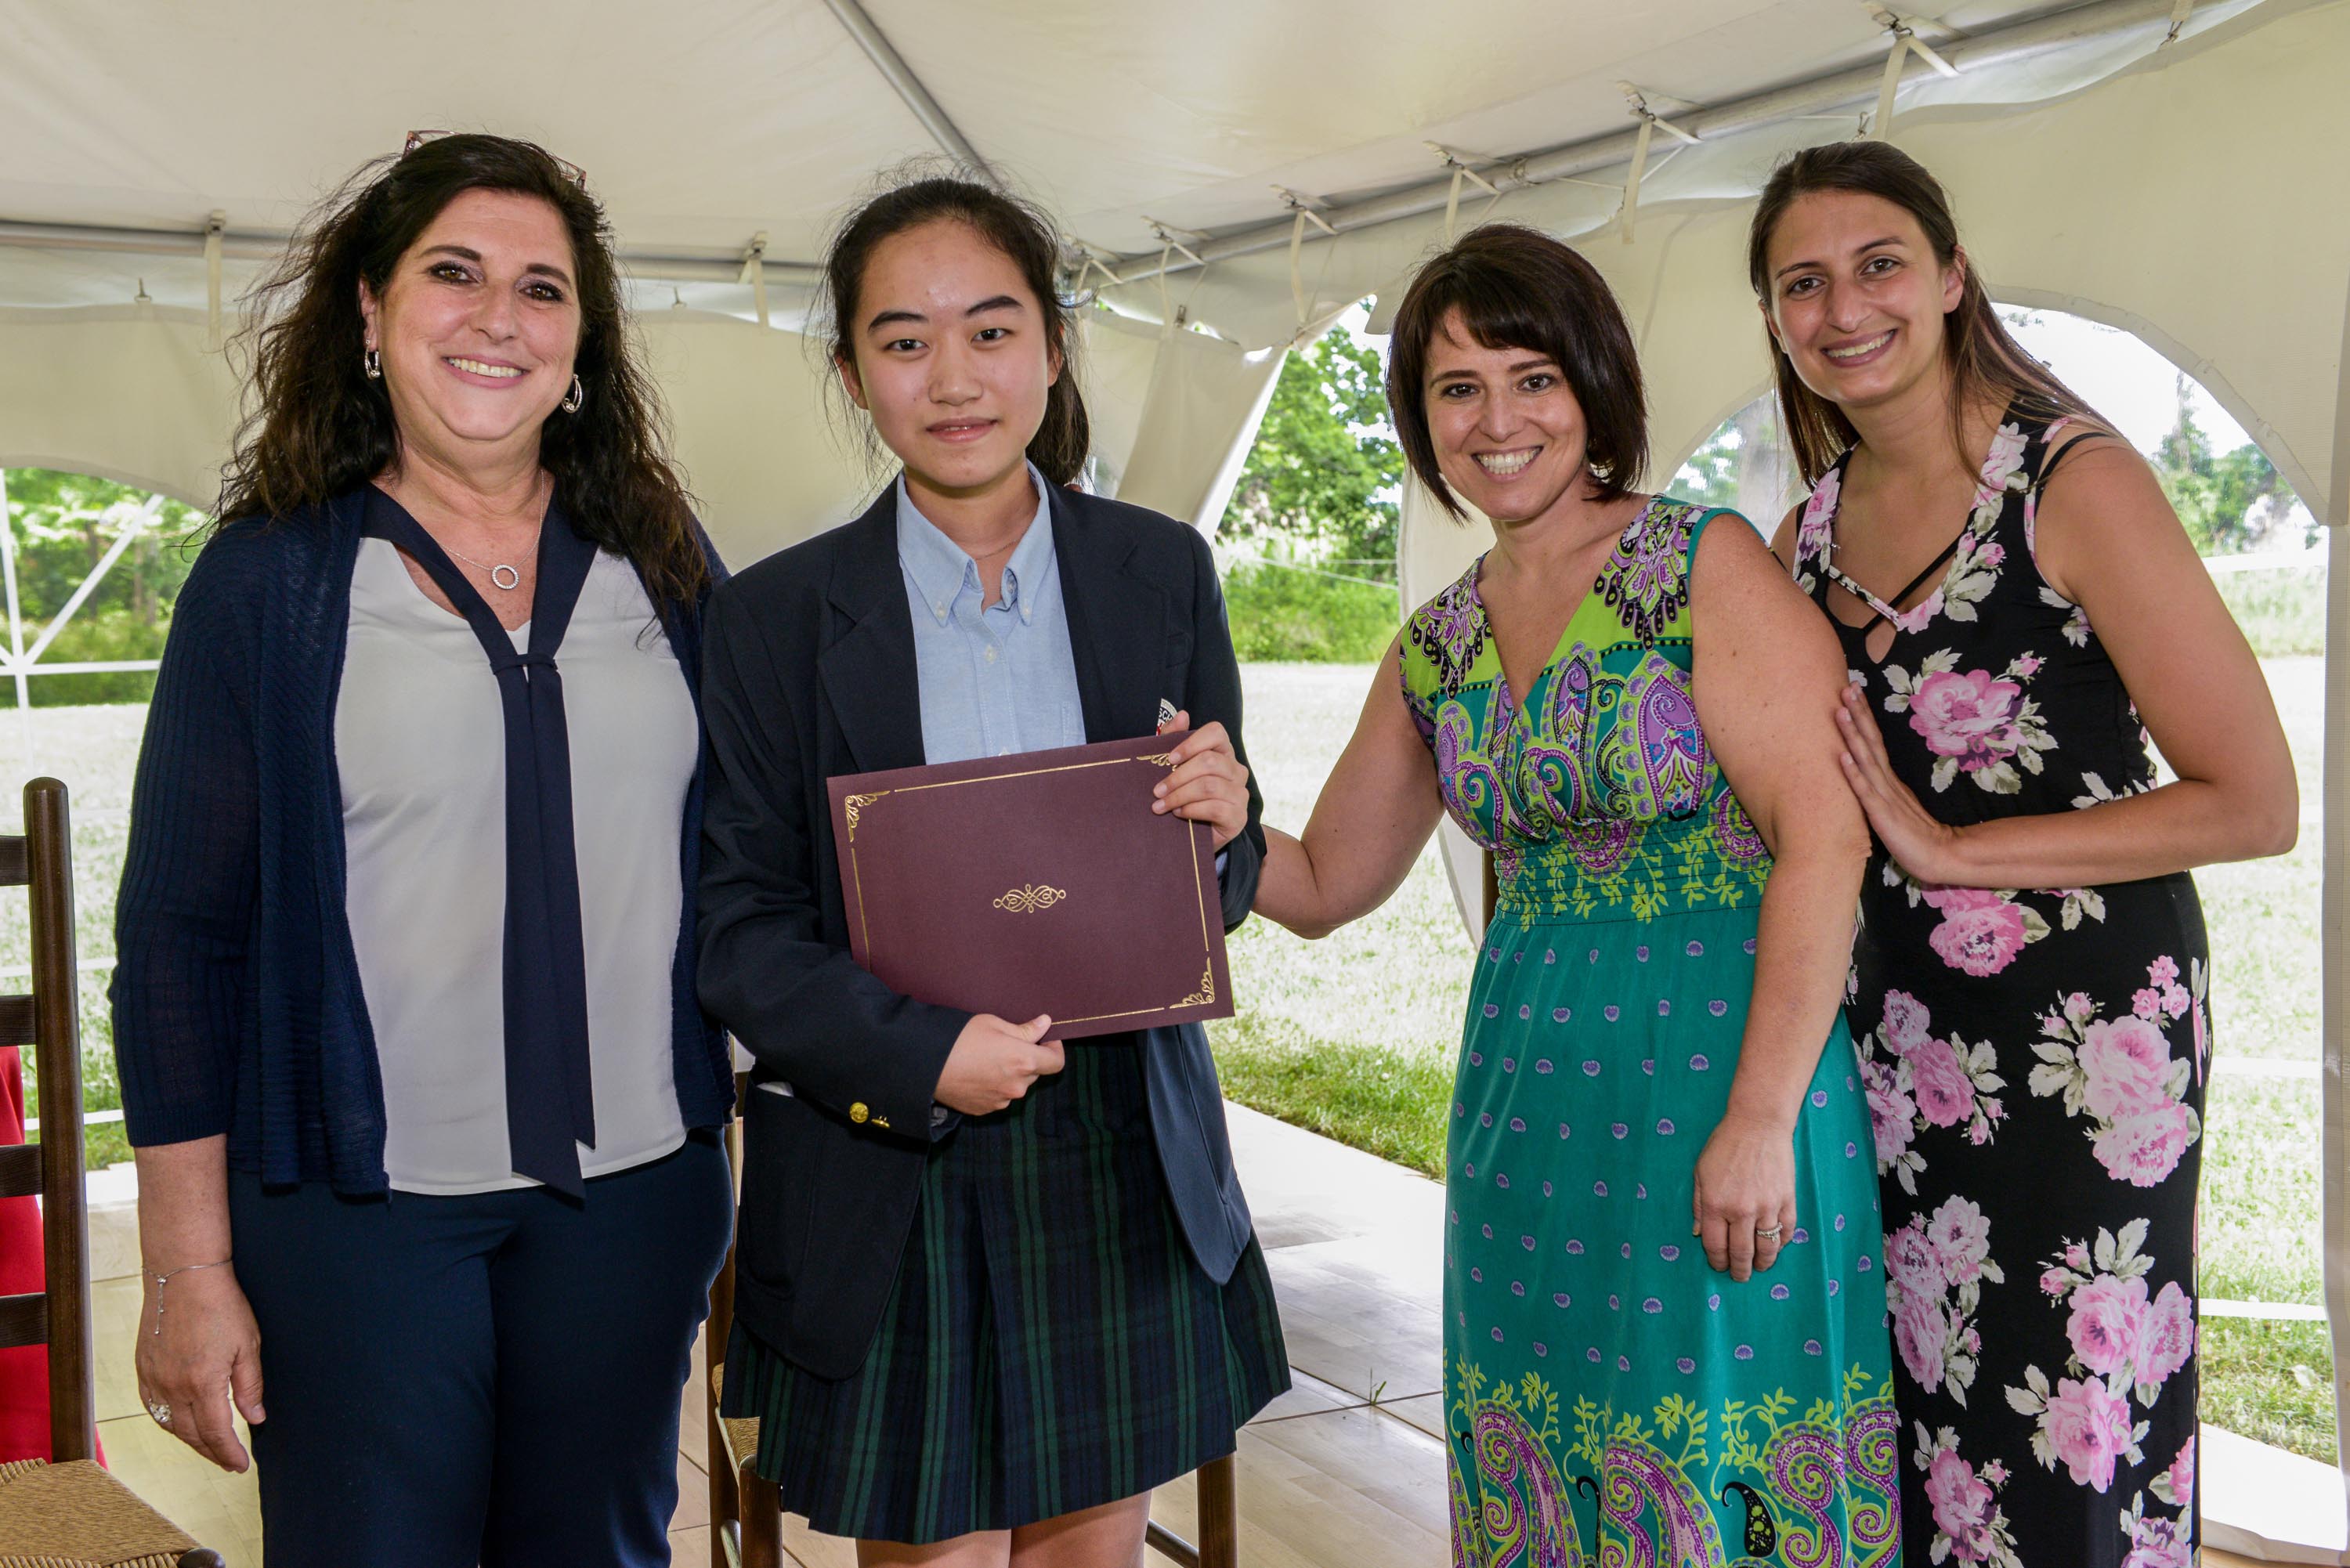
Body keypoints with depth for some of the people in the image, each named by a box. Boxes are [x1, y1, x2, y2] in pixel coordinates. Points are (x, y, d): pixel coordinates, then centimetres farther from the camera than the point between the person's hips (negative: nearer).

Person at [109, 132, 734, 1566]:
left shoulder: (666, 562, 6)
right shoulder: (268, 579, -2)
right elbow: (179, 934, -2)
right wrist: (189, 1267, -5)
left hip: (635, 1186, 3)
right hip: (361, 1200, -3)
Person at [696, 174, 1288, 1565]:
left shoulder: (1161, 574, 4)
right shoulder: (778, 616, -2)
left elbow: (1228, 886, 9)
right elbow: (738, 929, -4)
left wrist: (1220, 828, -14)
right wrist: (921, 1054, -18)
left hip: (1128, 1158, 2)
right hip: (891, 1177, -2)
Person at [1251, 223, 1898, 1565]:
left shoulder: (1708, 567, -7)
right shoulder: (1435, 647, 10)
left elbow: (1824, 840, -14)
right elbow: (1325, 887, 16)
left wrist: (1761, 1119, -19)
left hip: (1719, 1063, -5)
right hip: (1530, 1090, 6)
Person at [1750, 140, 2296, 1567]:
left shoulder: (2075, 480, -11)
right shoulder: (1808, 532, 7)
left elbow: (2255, 803, -14)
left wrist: (1951, 850, -15)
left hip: (2085, 1031, -5)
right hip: (1890, 1028, 5)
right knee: (1918, 1431, 13)